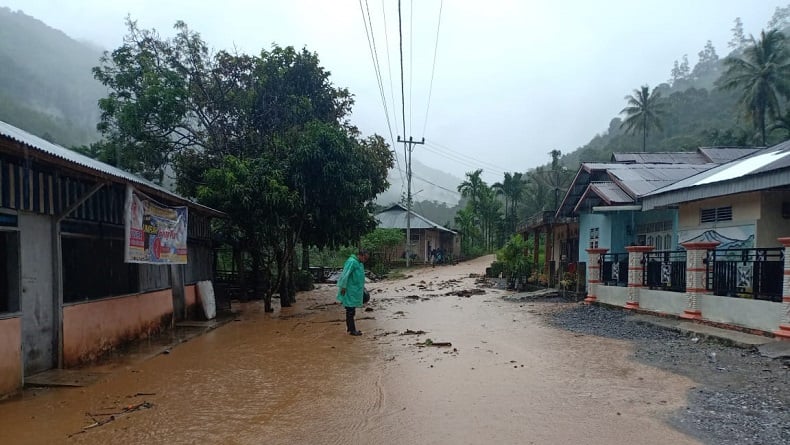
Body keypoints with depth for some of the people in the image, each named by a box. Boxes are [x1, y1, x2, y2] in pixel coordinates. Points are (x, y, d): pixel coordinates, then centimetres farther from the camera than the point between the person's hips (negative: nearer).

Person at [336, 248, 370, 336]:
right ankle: (352, 330, -1)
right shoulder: (352, 262, -17)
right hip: (350, 291, -10)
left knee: (352, 310, 14)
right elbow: (345, 275, -21)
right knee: (350, 310, -5)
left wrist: (362, 288, 27)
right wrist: (343, 287, -22)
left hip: (356, 291, 10)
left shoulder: (360, 263, 14)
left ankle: (350, 328, 22)